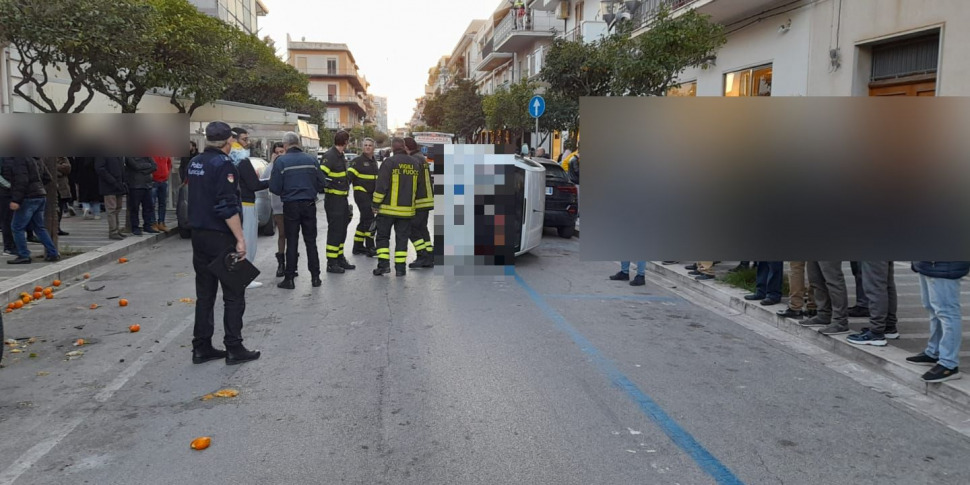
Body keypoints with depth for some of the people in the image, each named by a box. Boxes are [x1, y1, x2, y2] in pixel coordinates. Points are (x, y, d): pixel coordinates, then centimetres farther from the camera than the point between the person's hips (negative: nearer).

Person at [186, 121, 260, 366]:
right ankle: (234, 349, 4)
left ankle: (202, 348, 17)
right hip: (221, 237, -8)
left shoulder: (195, 163, 11)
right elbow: (227, 206, -21)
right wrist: (240, 238, -19)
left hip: (199, 235, 8)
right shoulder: (223, 163, -15)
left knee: (204, 294, 13)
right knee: (234, 295, 1)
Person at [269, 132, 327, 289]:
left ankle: (289, 278, 8)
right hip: (309, 205, 2)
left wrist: (284, 192, 12)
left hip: (291, 206, -2)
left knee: (291, 243, 5)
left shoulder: (281, 161, -8)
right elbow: (322, 183, 1)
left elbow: (274, 187, -10)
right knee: (311, 241, 11)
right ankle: (315, 276, 12)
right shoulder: (312, 159, 0)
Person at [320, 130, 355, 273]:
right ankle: (331, 263, 3)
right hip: (333, 199, -9)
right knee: (334, 230, -4)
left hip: (342, 198, 9)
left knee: (342, 229, 16)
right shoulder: (330, 156, -16)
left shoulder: (341, 156, 14)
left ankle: (340, 258, 28)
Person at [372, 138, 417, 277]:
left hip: (388, 208, -4)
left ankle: (384, 264, -1)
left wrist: (376, 204, -6)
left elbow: (381, 186, -13)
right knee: (402, 238, 9)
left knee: (383, 236, 7)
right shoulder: (413, 163, 7)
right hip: (407, 209, 4)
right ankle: (400, 267, 9)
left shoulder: (389, 162, -11)